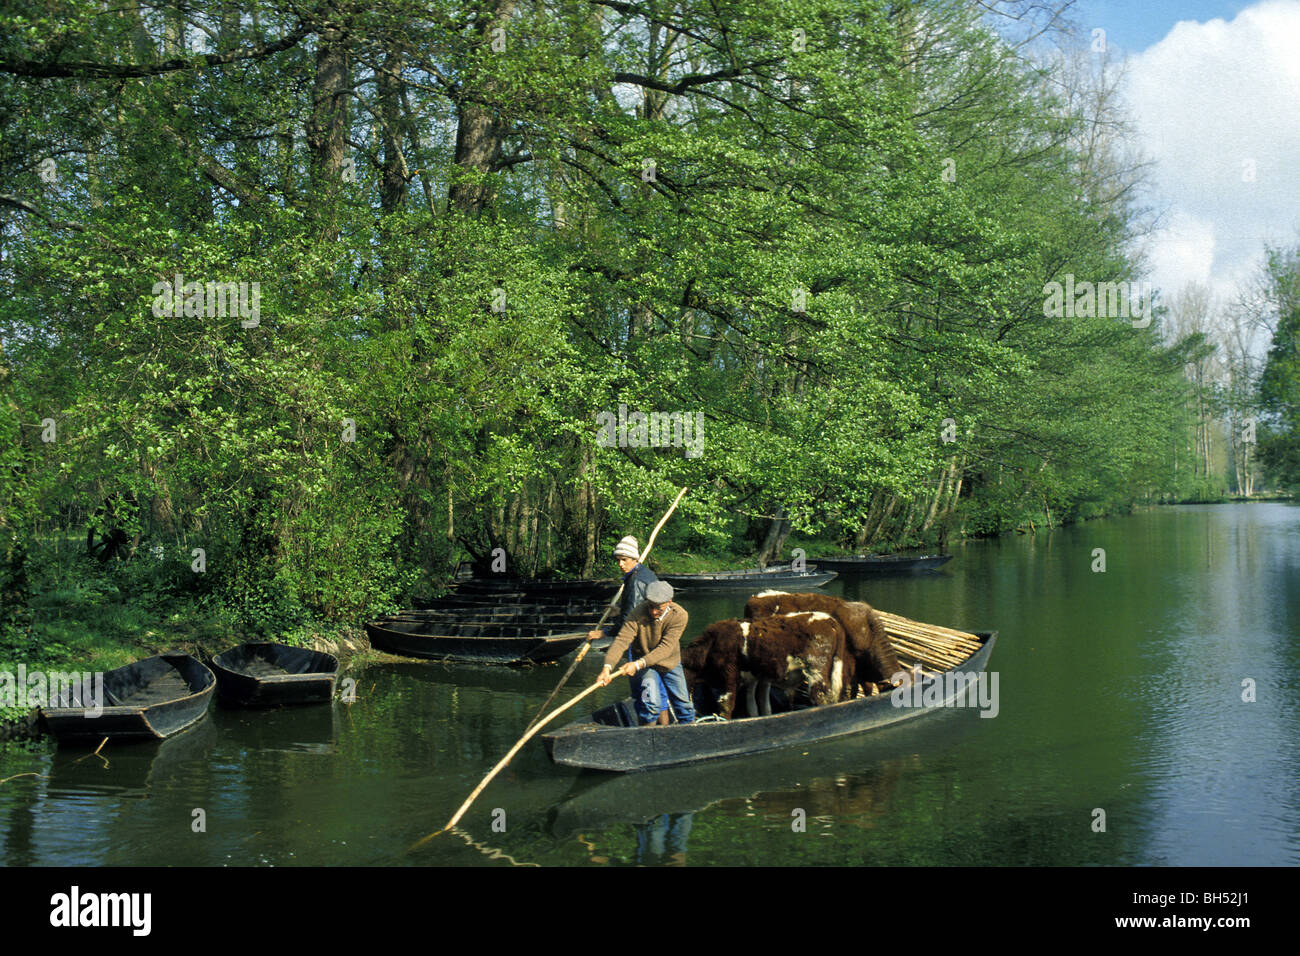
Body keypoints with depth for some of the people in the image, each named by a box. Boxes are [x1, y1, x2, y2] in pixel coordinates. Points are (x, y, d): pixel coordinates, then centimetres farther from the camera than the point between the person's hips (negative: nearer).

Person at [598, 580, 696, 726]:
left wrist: (638, 664, -44)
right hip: (642, 662, -2)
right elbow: (621, 640, -33)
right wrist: (607, 666, -49)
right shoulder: (639, 614, -25)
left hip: (670, 663, 2)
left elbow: (666, 648, -32)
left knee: (683, 702, 7)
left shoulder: (679, 615, -24)